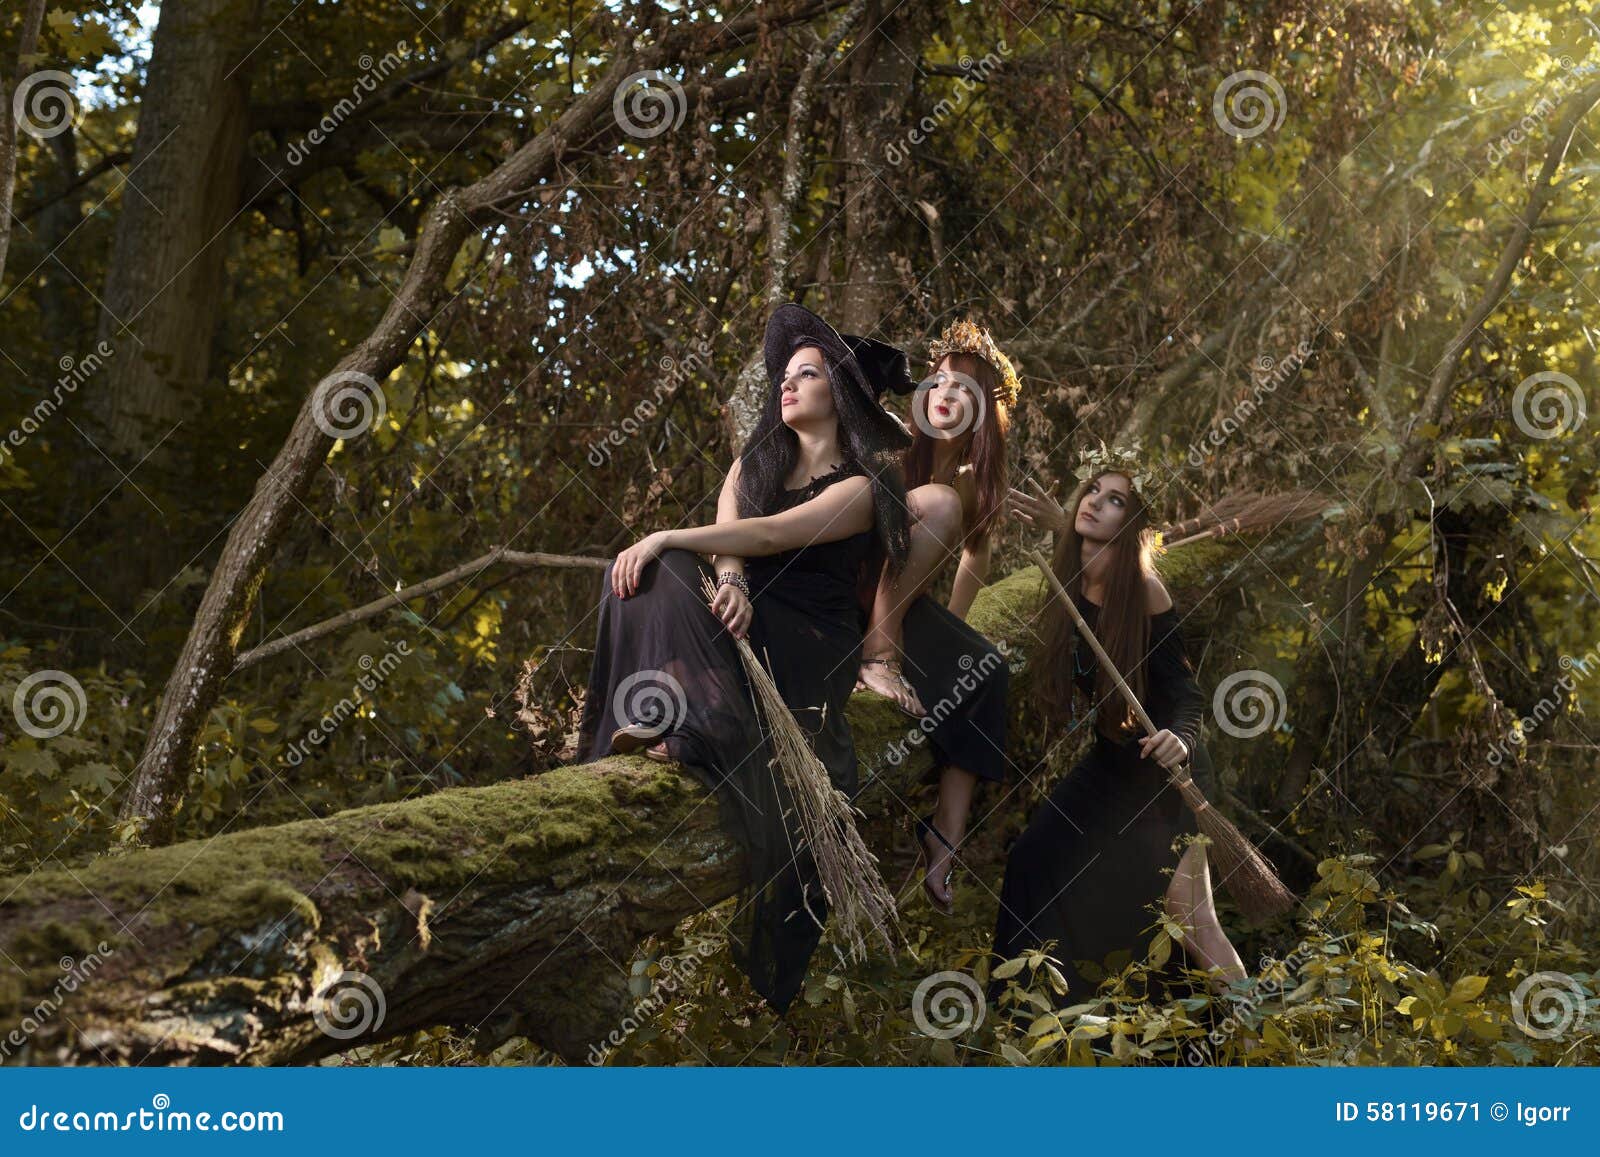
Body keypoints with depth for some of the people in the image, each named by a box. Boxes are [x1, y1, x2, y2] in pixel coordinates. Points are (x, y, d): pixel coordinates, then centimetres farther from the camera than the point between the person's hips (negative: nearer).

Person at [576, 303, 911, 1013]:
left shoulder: (860, 486, 2)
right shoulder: (755, 461, 22)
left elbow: (770, 534, -14)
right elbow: (728, 534, 2)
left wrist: (664, 538, -22)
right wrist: (730, 579, -22)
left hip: (808, 647, -5)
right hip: (743, 621, 5)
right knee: (656, 573, -26)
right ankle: (691, 728, -42)